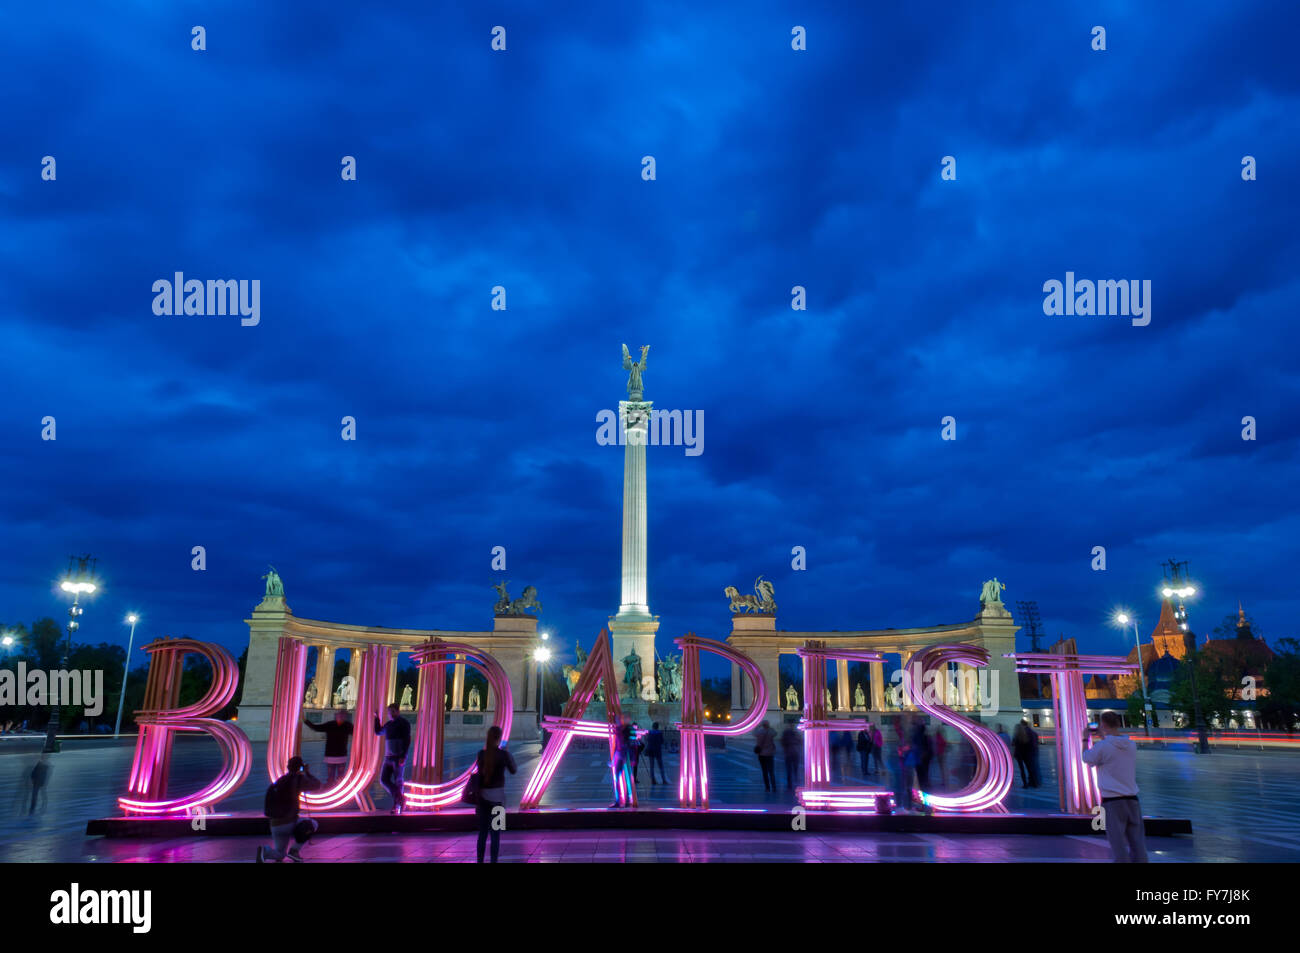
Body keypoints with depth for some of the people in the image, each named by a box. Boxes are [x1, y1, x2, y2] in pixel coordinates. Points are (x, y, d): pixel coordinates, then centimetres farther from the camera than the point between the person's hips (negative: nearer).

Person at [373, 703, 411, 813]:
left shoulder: (404, 723, -6)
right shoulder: (388, 724, 15)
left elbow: (407, 741, -13)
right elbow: (378, 732, 33)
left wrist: (403, 756, -21)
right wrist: (377, 718, 23)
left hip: (399, 757, -7)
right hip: (388, 757, 7)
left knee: (397, 781, -3)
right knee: (384, 780, 0)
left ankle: (397, 805, 6)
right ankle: (400, 800, 8)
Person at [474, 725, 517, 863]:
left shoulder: (481, 754, -2)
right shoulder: (503, 754, -9)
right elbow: (513, 770, 7)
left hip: (483, 795, 3)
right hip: (497, 795, -3)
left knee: (482, 831, 11)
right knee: (495, 832, 2)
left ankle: (480, 861, 14)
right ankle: (493, 861, 2)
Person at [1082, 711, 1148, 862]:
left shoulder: (1102, 746, -11)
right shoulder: (1131, 745, 5)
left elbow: (1086, 758, 6)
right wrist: (1104, 737, 30)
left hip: (1112, 801, -5)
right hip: (1132, 800, 5)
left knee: (1119, 845, -2)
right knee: (1138, 844, 8)